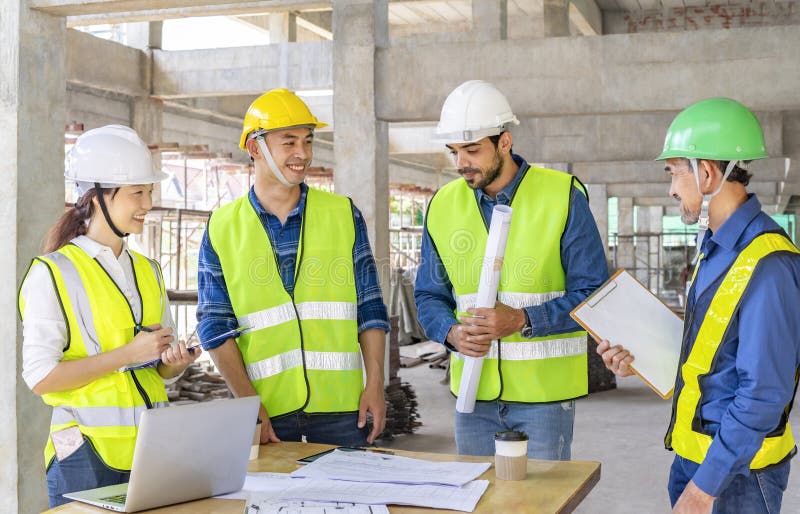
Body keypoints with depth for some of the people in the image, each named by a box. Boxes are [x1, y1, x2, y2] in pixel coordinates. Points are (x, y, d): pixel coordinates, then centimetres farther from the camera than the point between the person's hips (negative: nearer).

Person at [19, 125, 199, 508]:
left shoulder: (148, 271, 13)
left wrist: (173, 362, -3)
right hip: (88, 455, -5)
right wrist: (128, 353, -17)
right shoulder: (53, 273, -7)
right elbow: (40, 377, -14)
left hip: (152, 450, 5)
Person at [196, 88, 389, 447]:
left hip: (340, 404, 1)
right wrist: (248, 404, -7)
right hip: (266, 409, 0)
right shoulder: (222, 229, 2)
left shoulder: (344, 215, 5)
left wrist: (375, 385, -2)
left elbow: (370, 309, 6)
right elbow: (216, 327, 1)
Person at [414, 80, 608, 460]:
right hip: (473, 390, 4)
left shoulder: (563, 197, -6)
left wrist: (522, 320, -20)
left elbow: (592, 293, -6)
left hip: (544, 388, -3)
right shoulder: (443, 206, 6)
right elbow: (429, 295, 12)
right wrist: (452, 332, -10)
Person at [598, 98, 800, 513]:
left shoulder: (767, 265, -23)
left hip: (735, 471, -8)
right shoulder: (716, 246, 8)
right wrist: (642, 361, 6)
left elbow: (764, 394, -24)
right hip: (693, 455, 8)